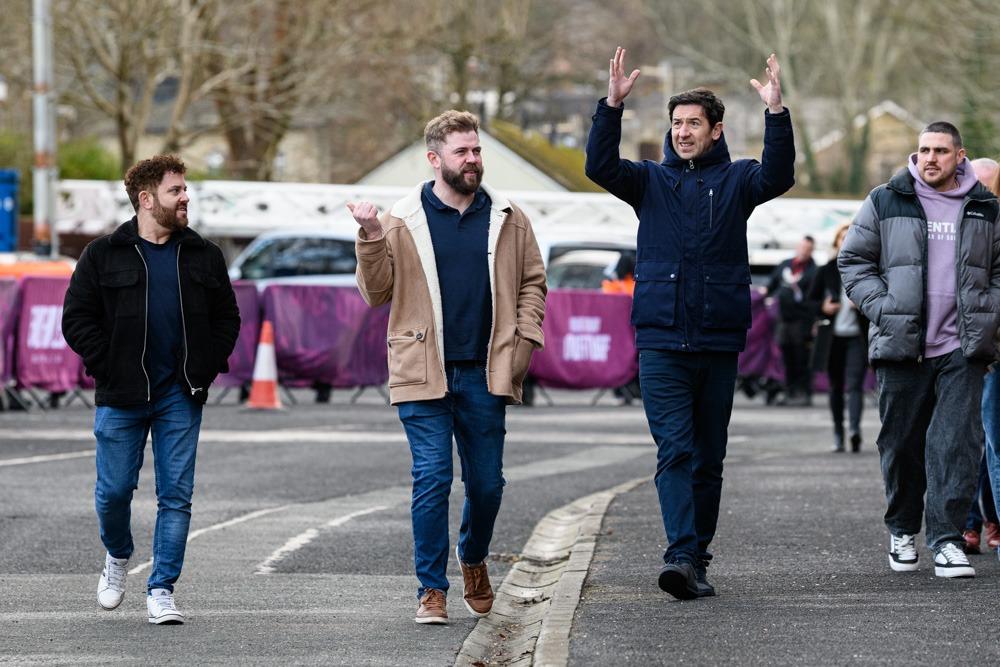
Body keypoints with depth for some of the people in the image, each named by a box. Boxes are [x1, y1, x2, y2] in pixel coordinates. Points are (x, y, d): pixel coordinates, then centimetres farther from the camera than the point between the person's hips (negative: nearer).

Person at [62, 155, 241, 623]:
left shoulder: (203, 256, 10)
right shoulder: (104, 255, 1)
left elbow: (227, 318, 16)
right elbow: (77, 320, 1)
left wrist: (206, 369, 3)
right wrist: (107, 369, -8)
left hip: (180, 398, 2)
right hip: (122, 399, -2)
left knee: (177, 496, -2)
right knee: (115, 490, 2)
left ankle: (161, 590, 3)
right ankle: (117, 558, 32)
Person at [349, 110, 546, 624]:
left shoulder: (507, 219, 9)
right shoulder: (402, 222, 1)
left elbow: (532, 282, 15)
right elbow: (376, 292, 2)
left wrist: (523, 341, 3)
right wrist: (371, 237, -12)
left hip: (485, 374, 2)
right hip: (425, 372, -2)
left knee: (487, 483, 8)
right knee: (432, 479, -7)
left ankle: (474, 559, 36)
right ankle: (431, 588, 1)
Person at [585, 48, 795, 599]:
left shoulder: (735, 180, 7)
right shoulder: (651, 181, 9)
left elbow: (777, 175, -13)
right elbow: (600, 166, -8)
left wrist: (776, 113, -26)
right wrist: (612, 106, -20)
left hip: (719, 343, 1)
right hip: (661, 342, -1)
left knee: (708, 458, 8)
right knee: (674, 451, -12)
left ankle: (697, 559, 17)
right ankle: (681, 554, -21)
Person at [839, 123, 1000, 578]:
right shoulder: (885, 203, 5)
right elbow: (853, 260, 8)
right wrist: (882, 309, -4)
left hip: (961, 351, 0)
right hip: (901, 346, 0)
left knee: (958, 441, -9)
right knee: (901, 443, 6)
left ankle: (947, 538, -8)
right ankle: (902, 531, 24)